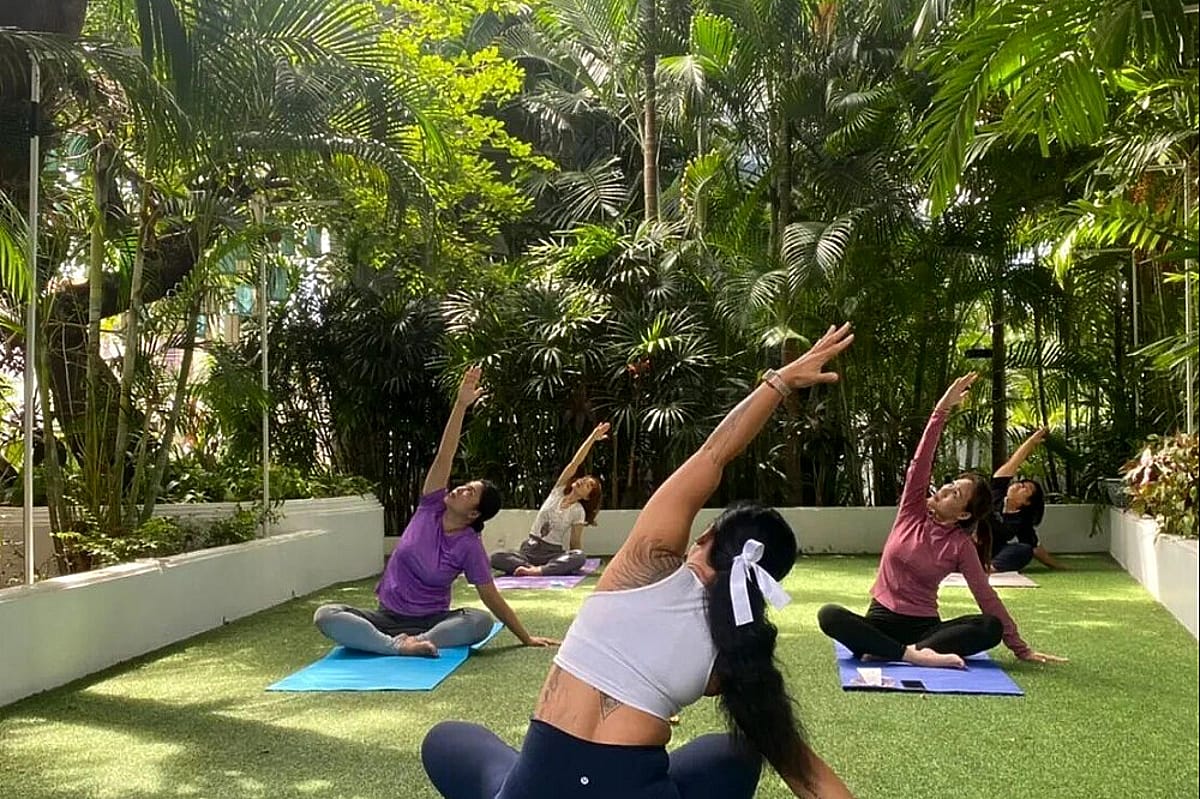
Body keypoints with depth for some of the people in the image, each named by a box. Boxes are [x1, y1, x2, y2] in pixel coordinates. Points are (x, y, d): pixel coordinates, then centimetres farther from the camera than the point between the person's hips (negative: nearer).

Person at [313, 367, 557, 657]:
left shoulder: (469, 546, -9)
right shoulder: (431, 509, -3)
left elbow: (492, 598, -3)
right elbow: (444, 457, -13)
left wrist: (526, 638, -4)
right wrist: (461, 405, -20)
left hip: (432, 620, -2)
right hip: (387, 616, 2)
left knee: (481, 621, -31)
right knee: (325, 615, -24)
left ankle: (418, 641, -40)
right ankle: (397, 645, -35)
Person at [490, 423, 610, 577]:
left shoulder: (578, 511, 0)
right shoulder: (558, 490, 4)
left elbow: (575, 543, 3)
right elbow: (575, 463, -5)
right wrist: (593, 437, -11)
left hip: (553, 554, -1)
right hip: (530, 549, 2)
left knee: (580, 557, -36)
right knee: (495, 557, -27)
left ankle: (537, 571, -41)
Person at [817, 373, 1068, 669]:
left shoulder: (961, 546, -2)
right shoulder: (912, 514, 0)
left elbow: (987, 597, 0)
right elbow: (920, 463, -11)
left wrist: (1020, 648, -3)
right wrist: (942, 411, -19)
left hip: (924, 626, 0)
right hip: (881, 621, 0)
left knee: (992, 628, -28)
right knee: (829, 615, -31)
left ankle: (886, 652, -37)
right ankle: (914, 655, -35)